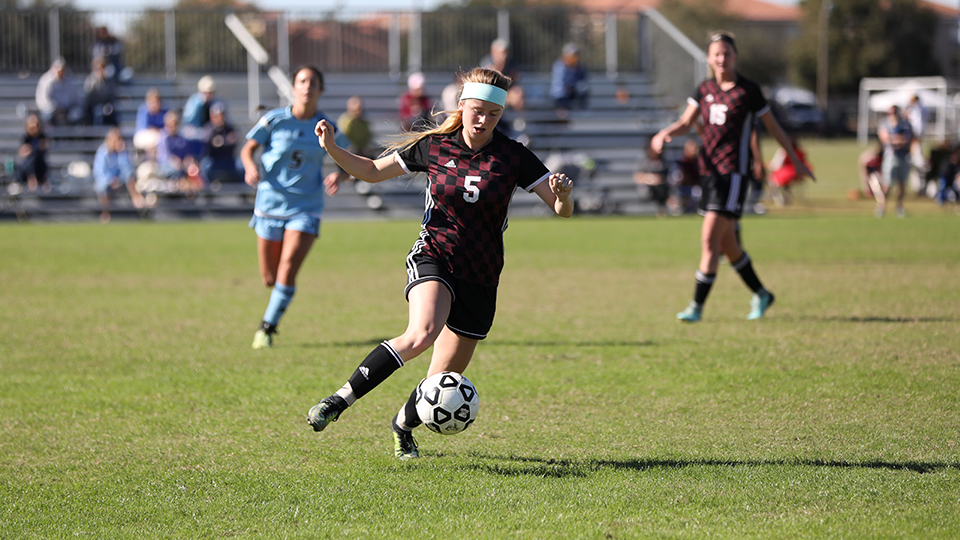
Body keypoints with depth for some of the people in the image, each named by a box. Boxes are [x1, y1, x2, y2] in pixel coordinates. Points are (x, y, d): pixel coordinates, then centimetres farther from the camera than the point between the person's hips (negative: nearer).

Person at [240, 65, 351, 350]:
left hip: (305, 208, 0)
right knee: (269, 278, 5)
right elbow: (248, 148, 4)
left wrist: (339, 175, -11)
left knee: (287, 270, -16)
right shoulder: (274, 119, -5)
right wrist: (250, 167, -18)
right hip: (270, 204, 0)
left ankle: (268, 327, -1)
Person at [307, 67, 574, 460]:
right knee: (422, 332, -34)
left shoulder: (514, 157, -4)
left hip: (481, 278, 2)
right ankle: (339, 401, -31)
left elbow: (561, 210, -4)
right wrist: (332, 148, -8)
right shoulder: (432, 147, -2)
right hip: (434, 258, -2)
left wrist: (563, 195, -28)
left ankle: (403, 425, 38)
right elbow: (372, 171, 9)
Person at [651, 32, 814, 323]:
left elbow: (773, 127, 3)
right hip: (709, 169, 6)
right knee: (726, 244, 12)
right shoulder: (705, 89, 9)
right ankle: (761, 295, 30)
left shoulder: (748, 90, -5)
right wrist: (665, 133, -13)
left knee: (710, 238, -14)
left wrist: (796, 161, 9)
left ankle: (697, 305, -11)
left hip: (734, 171, -6)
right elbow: (686, 123, 9)